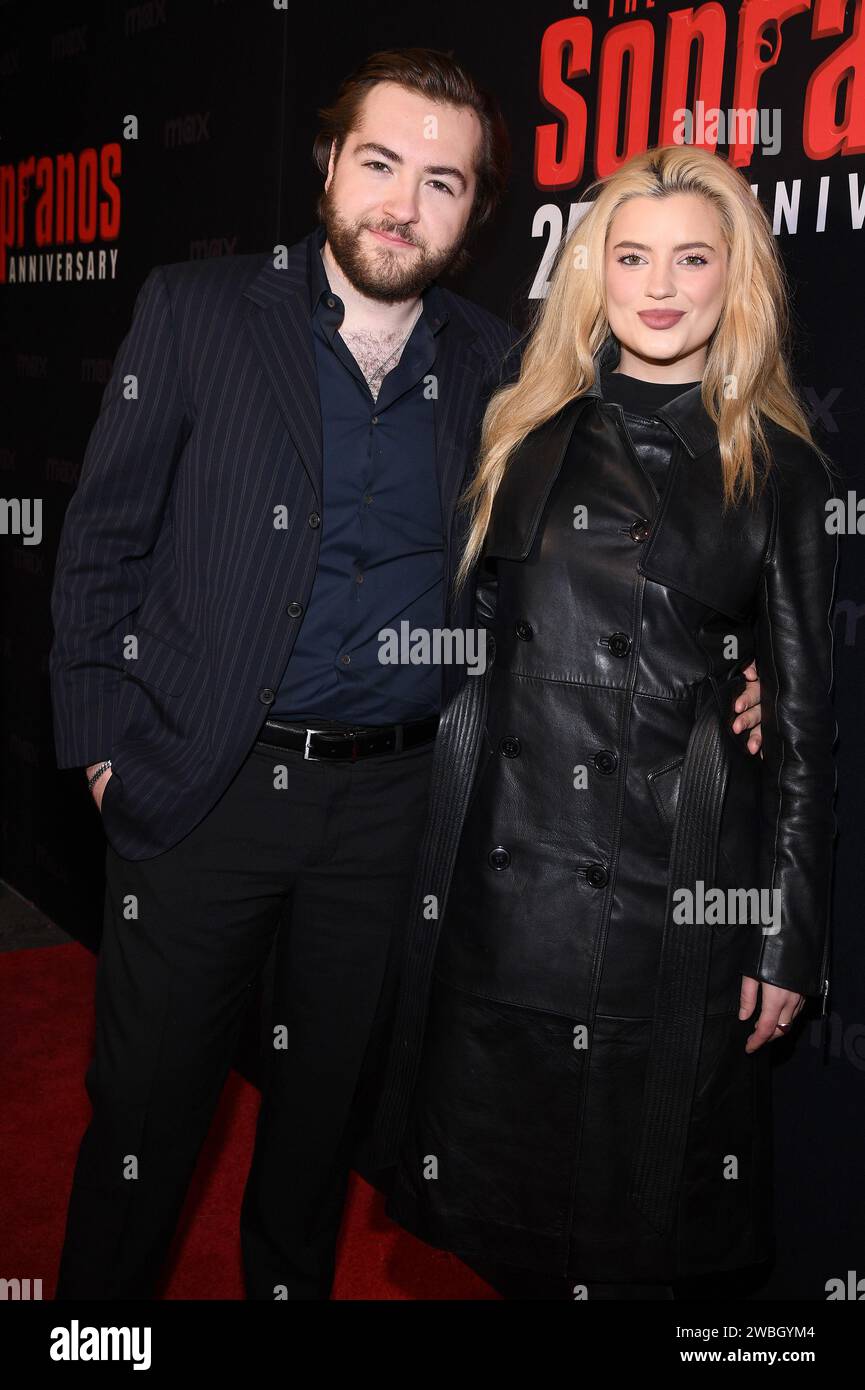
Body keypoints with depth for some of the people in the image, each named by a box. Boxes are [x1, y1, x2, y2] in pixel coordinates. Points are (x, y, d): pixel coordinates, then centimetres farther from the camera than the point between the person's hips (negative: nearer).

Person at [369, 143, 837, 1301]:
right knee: (498, 1201, 14)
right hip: (501, 861, 3)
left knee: (632, 1216, 10)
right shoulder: (530, 432, 8)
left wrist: (790, 939, -1)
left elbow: (804, 717, 2)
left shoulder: (780, 470, 2)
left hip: (675, 888, -2)